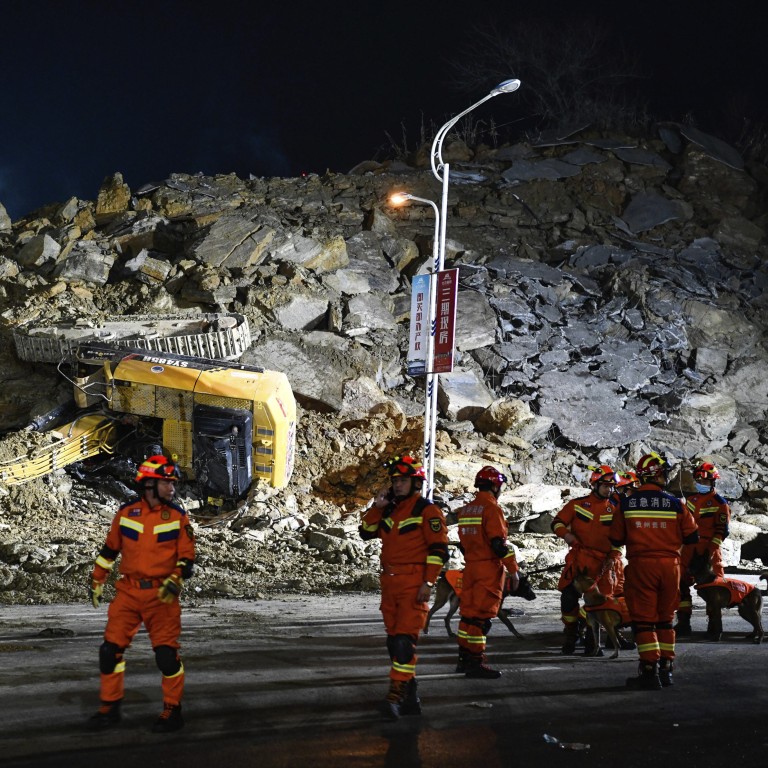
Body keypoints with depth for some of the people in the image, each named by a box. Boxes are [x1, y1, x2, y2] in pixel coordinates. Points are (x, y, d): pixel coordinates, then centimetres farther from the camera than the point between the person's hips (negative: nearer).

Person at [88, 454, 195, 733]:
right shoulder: (126, 513, 2)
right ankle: (109, 707, 16)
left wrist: (175, 581, -17)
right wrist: (97, 582, 18)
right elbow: (110, 549, 15)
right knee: (110, 649, 1)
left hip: (161, 595, -2)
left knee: (166, 653, -5)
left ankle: (172, 710, 10)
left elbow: (186, 558, -1)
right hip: (128, 592, 2)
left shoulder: (177, 517, -2)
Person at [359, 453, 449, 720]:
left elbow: (439, 549, -10)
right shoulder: (389, 510, 15)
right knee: (394, 641, 10)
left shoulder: (427, 510, -6)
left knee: (404, 640, -15)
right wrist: (377, 506, 1)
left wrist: (428, 582, -16)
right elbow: (366, 533, 13)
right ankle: (410, 696, 19)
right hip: (389, 584, 8)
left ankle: (397, 695, -18)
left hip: (413, 585, -8)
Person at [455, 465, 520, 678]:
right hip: (489, 568, -8)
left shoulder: (466, 509, 12)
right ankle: (476, 663, -5)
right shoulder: (492, 508, -13)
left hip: (470, 566, 8)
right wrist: (513, 569, -13)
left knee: (468, 612, 13)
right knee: (481, 616, -6)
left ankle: (464, 658, 21)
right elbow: (499, 543, -18)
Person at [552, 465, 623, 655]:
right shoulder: (577, 504, 4)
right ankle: (570, 635, 11)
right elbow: (557, 522, 6)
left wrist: (614, 557, 1)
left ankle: (592, 641, 12)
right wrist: (565, 533, -14)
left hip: (603, 562, 2)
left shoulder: (615, 510, 10)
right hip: (579, 557, -1)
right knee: (569, 595, -8)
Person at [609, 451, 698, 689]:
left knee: (644, 620, 0)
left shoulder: (626, 504, -3)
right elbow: (692, 536, 3)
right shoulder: (675, 504, -2)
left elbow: (616, 540, 3)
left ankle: (650, 671, -7)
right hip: (670, 565, 2)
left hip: (641, 565, -2)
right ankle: (665, 668, 19)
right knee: (665, 619, 15)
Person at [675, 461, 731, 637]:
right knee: (681, 583, 0)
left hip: (709, 551, -5)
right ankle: (683, 621, 6)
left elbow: (722, 530, -7)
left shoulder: (720, 503, -3)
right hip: (689, 549, 5)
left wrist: (711, 549, -16)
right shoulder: (690, 499, 14)